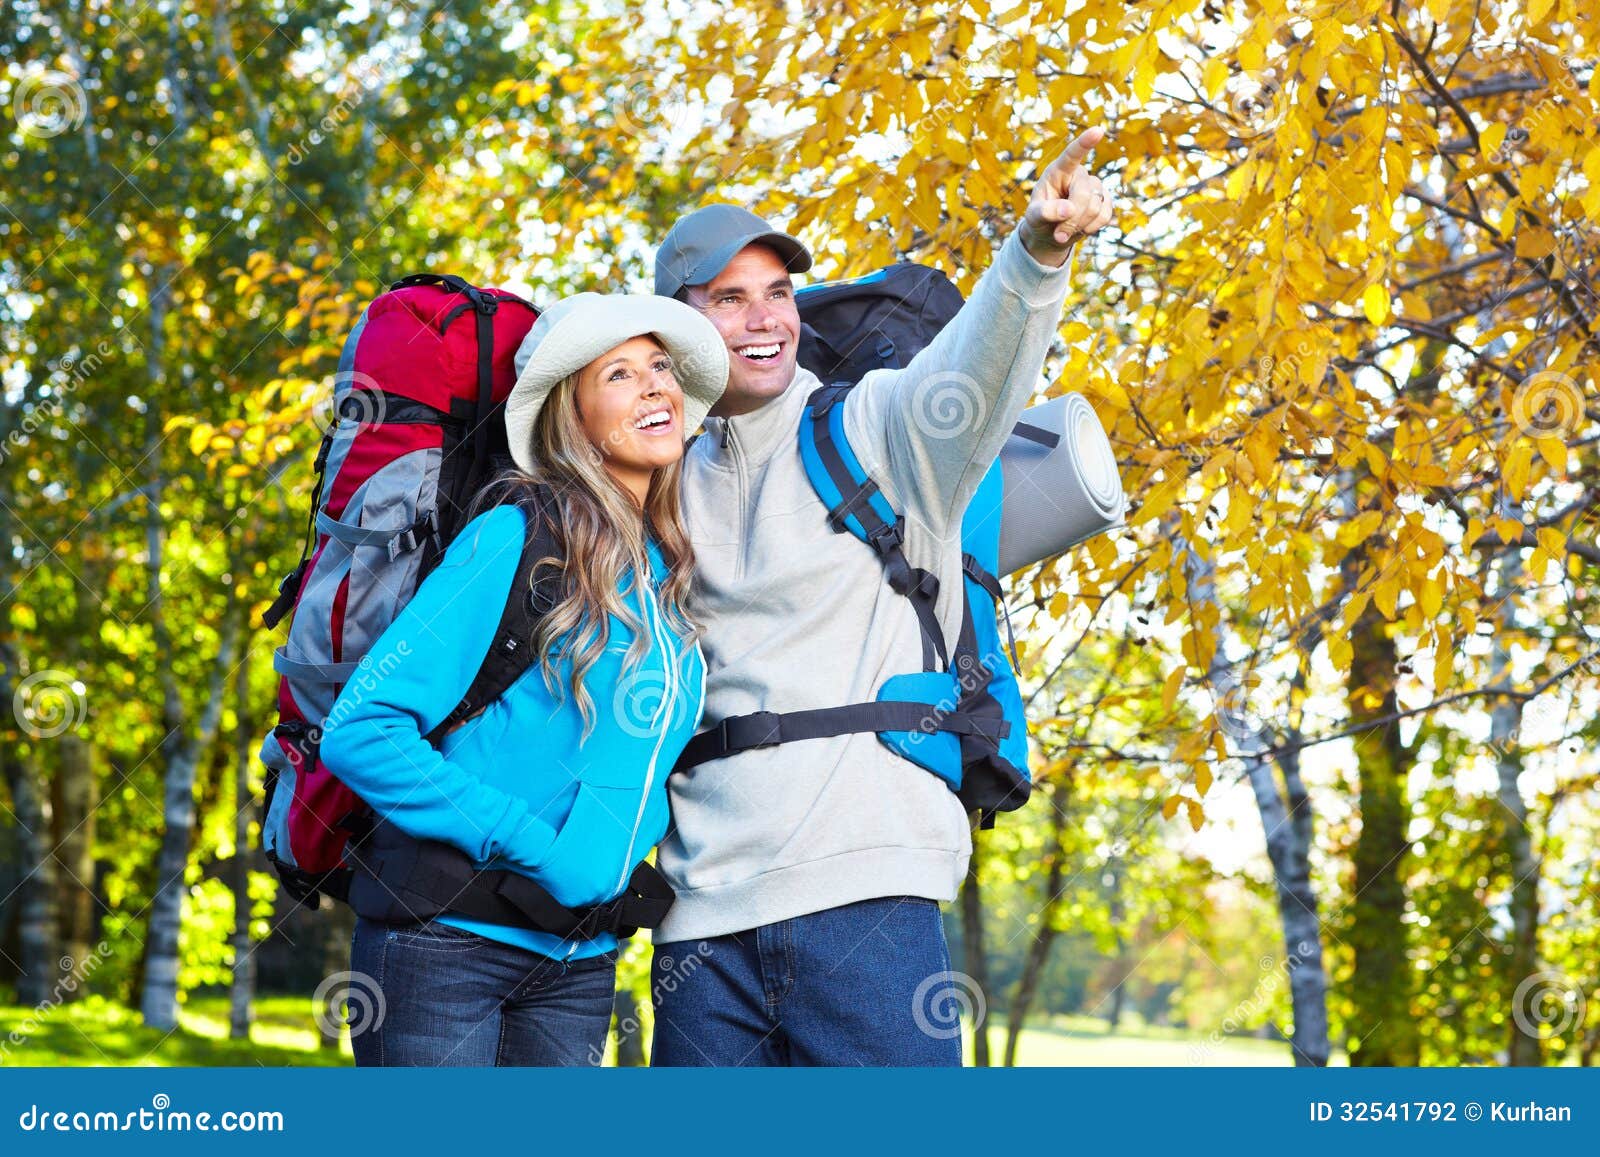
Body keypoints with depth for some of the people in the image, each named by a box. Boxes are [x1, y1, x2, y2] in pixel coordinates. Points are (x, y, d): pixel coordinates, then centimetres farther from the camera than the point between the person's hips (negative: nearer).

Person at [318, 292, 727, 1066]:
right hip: (444, 941, -6)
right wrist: (532, 847, -17)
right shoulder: (518, 538, -9)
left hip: (576, 966, 6)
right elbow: (359, 731, -14)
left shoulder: (672, 576, 10)